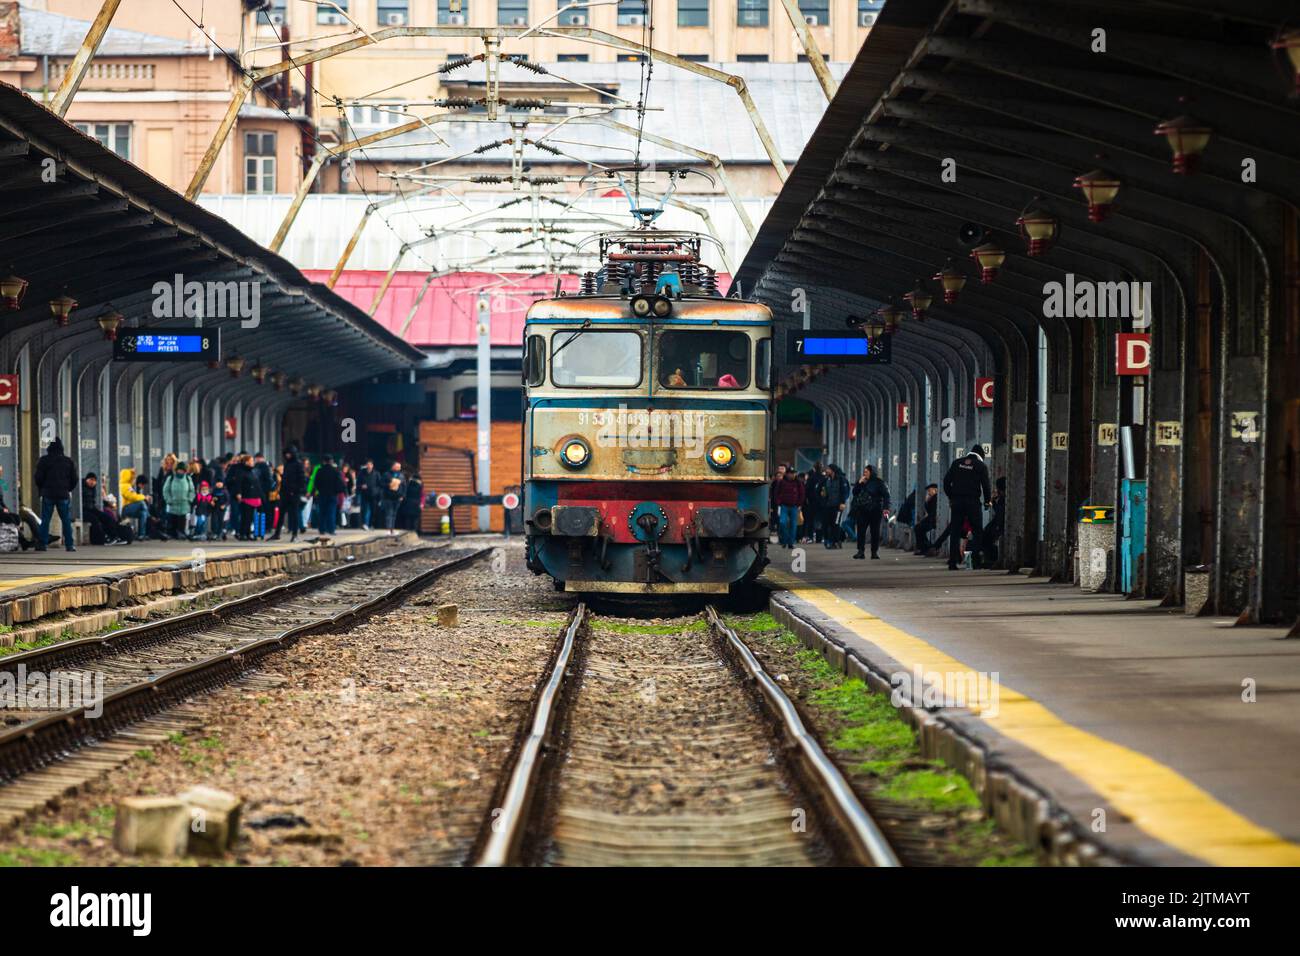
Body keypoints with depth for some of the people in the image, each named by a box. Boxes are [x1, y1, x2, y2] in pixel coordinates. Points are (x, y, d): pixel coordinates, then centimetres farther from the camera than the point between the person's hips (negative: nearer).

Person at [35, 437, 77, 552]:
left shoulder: (44, 460, -3)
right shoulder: (68, 461, 5)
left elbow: (38, 478, -3)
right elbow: (74, 479, 8)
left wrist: (41, 491, 13)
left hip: (48, 495, -2)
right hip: (64, 495, 2)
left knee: (45, 521, 3)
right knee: (66, 521, 4)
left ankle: (42, 544, -1)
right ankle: (69, 544, 0)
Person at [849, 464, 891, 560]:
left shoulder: (879, 483, -2)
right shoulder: (861, 482, 14)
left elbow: (886, 495, -7)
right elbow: (855, 492, 10)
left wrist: (886, 508, -18)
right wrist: (859, 483, -4)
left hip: (874, 511, -4)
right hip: (862, 511, 4)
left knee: (875, 532, 1)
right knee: (861, 531, -4)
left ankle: (875, 552, 7)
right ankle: (861, 551, -1)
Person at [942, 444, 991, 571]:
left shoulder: (957, 463, 10)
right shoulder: (980, 466, 0)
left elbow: (946, 481, 8)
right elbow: (986, 484, -4)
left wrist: (951, 497, 17)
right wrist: (987, 501, 10)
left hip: (956, 502, 3)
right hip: (973, 502, -3)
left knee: (954, 532, 4)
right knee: (978, 532, 6)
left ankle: (952, 562, -1)